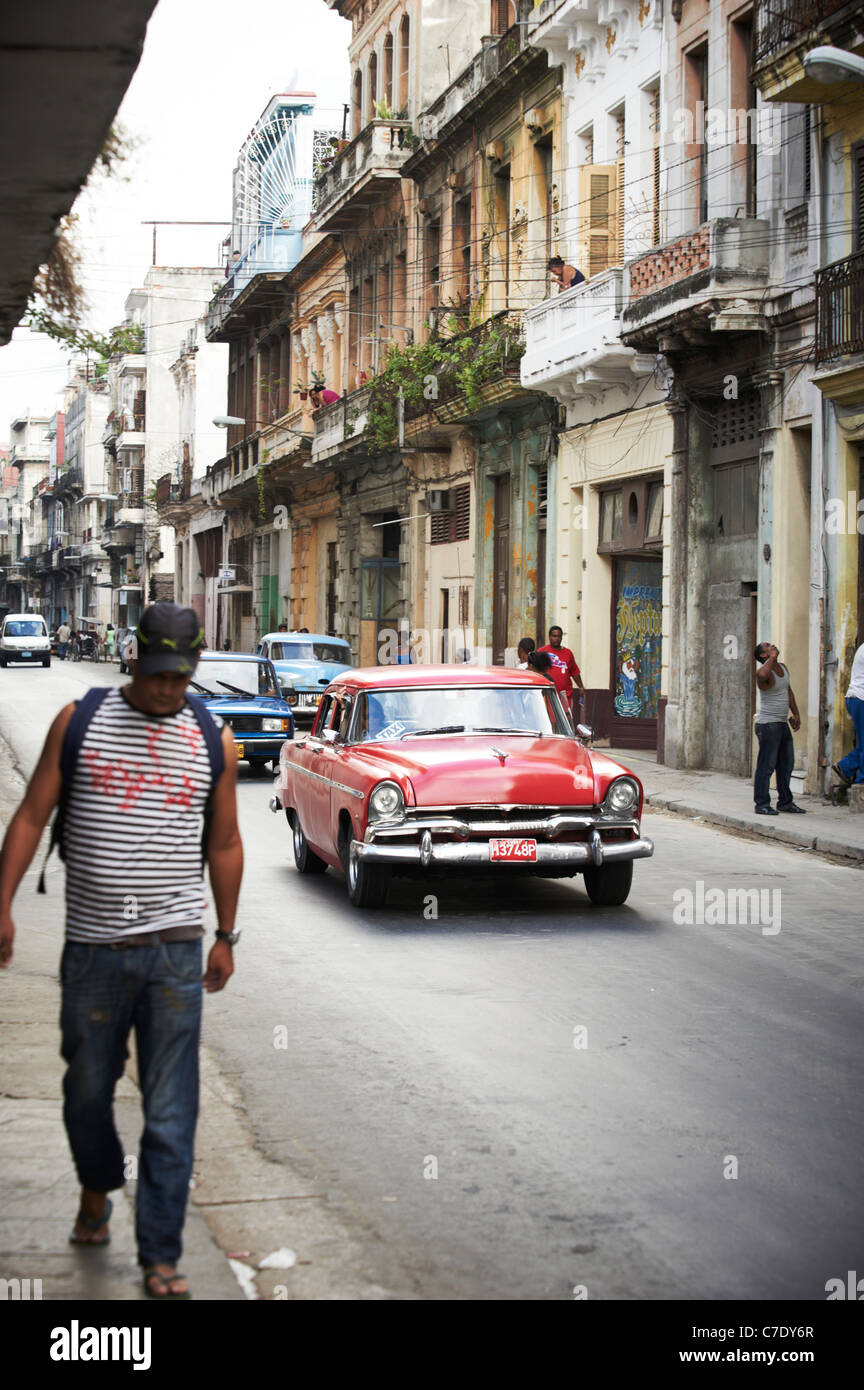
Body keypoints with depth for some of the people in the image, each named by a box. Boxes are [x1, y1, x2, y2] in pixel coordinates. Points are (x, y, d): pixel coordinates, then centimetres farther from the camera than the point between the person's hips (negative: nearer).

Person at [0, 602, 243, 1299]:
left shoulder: (215, 739, 5)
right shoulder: (79, 720, 2)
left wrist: (226, 937, 13)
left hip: (175, 950, 0)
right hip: (92, 947, 0)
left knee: (171, 1115, -1)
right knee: (87, 1092, 15)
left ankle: (161, 1259, 5)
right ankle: (97, 1193, 43)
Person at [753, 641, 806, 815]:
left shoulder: (783, 668, 12)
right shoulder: (765, 672, -15)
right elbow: (762, 674, -42)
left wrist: (796, 713, 22)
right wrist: (772, 658, -25)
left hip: (782, 723, 9)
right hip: (768, 724, -9)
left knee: (786, 765, 13)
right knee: (767, 765, -8)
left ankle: (785, 802, 23)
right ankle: (762, 804, -6)